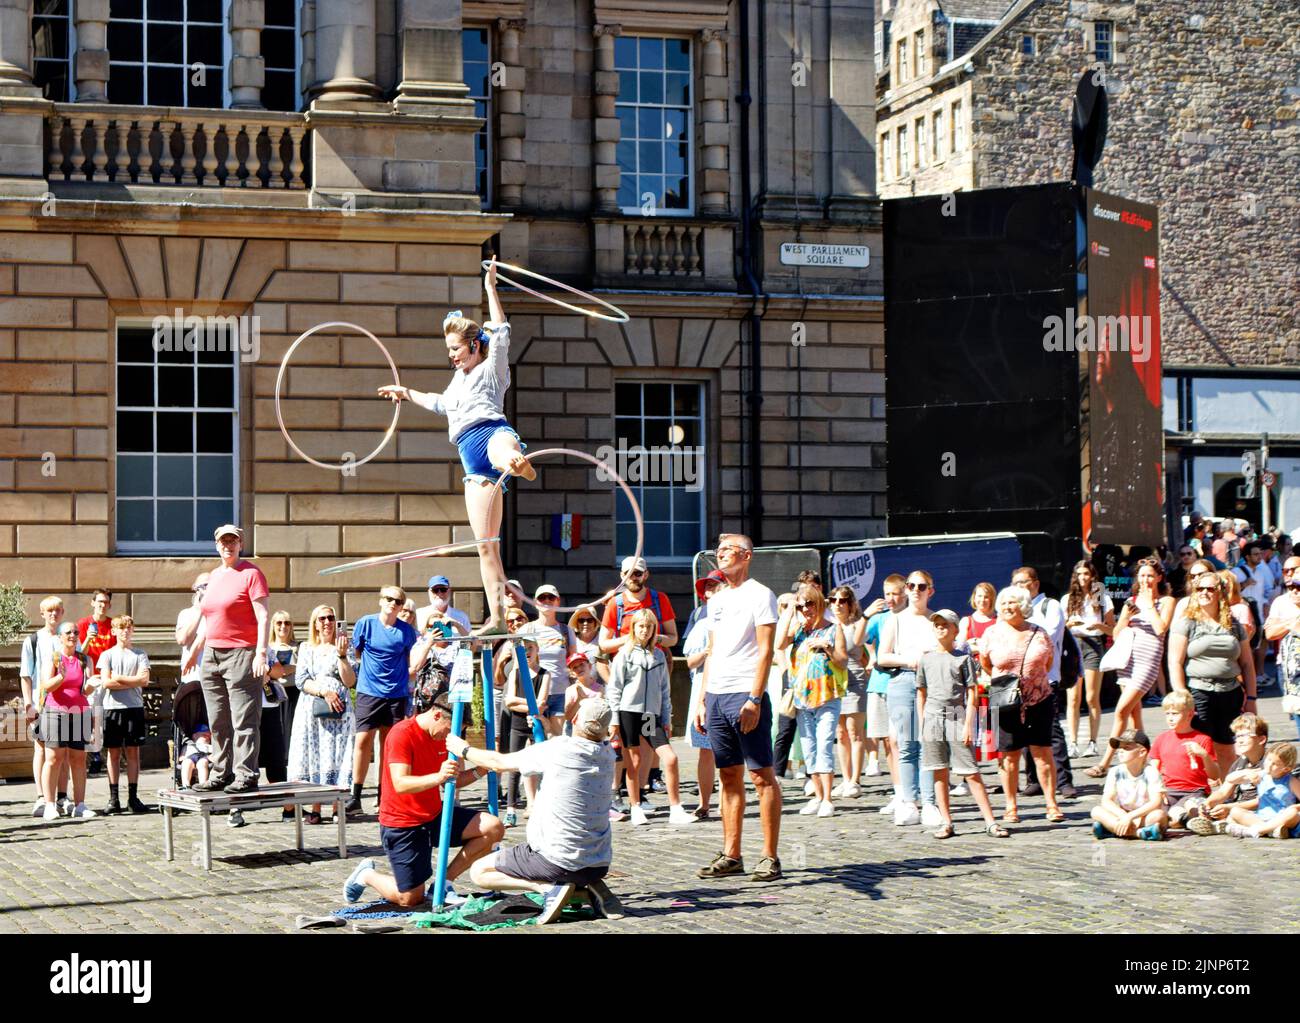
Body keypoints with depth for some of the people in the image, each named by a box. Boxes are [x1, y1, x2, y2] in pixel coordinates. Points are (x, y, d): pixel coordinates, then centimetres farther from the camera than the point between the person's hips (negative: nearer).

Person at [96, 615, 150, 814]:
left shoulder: (140, 655, 8)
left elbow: (144, 680, -5)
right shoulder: (107, 655, 8)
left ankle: (133, 797, 3)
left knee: (133, 751, 1)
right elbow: (106, 682, -5)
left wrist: (119, 678, -7)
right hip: (112, 707, 0)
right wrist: (132, 681, -7)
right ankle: (113, 798, 5)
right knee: (113, 752, 2)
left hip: (134, 707, 0)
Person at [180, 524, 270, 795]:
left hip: (242, 654, -8)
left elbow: (263, 616, -11)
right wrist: (194, 652, 23)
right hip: (212, 656, 8)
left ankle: (246, 775, -7)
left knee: (244, 720, -8)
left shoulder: (251, 573, -5)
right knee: (218, 722, 10)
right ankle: (221, 775, 16)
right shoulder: (214, 575, 17)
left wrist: (261, 652, -19)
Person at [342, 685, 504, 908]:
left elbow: (453, 781, 9)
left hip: (434, 815, 7)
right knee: (410, 899, -4)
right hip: (402, 825, -7)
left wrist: (479, 771, -9)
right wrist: (438, 777, -45)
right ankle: (366, 875, 25)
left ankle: (443, 882, -1)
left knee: (493, 828, -12)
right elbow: (401, 784, -30)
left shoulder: (443, 736, 3)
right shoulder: (402, 733, -21)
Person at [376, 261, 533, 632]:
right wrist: (406, 392, 63)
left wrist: (490, 287, -3)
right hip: (473, 461, 7)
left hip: (493, 433, -7)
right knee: (486, 545, 0)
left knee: (505, 457, -49)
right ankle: (495, 617, 0)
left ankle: (519, 463, -86)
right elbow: (441, 405, 53)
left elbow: (501, 332, -5)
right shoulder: (459, 380, 33)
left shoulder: (492, 369, 11)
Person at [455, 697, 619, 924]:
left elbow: (500, 763, 0)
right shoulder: (607, 755, 3)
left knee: (478, 871, 6)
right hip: (599, 863, 6)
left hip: (556, 859, -6)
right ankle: (588, 886, 7)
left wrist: (464, 750, 15)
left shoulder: (556, 750, -13)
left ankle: (549, 887, -10)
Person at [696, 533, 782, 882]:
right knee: (730, 776, 9)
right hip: (716, 696, 8)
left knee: (762, 775, -5)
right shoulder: (717, 600, 19)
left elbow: (765, 651, -12)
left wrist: (754, 699, -19)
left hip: (745, 696, -8)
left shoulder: (759, 595, -4)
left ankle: (770, 857, -5)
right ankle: (731, 856, 13)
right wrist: (702, 701, 16)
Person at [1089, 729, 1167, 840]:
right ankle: (1139, 833, -35)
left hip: (1146, 816, -3)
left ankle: (1111, 828, -33)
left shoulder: (1150, 772, -11)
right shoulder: (1115, 772, -1)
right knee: (1096, 811, -21)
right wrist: (1123, 816, -25)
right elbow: (1106, 801, -7)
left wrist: (1130, 816, -28)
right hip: (1123, 815, 3)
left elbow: (1156, 802, -20)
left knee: (1159, 815, -36)